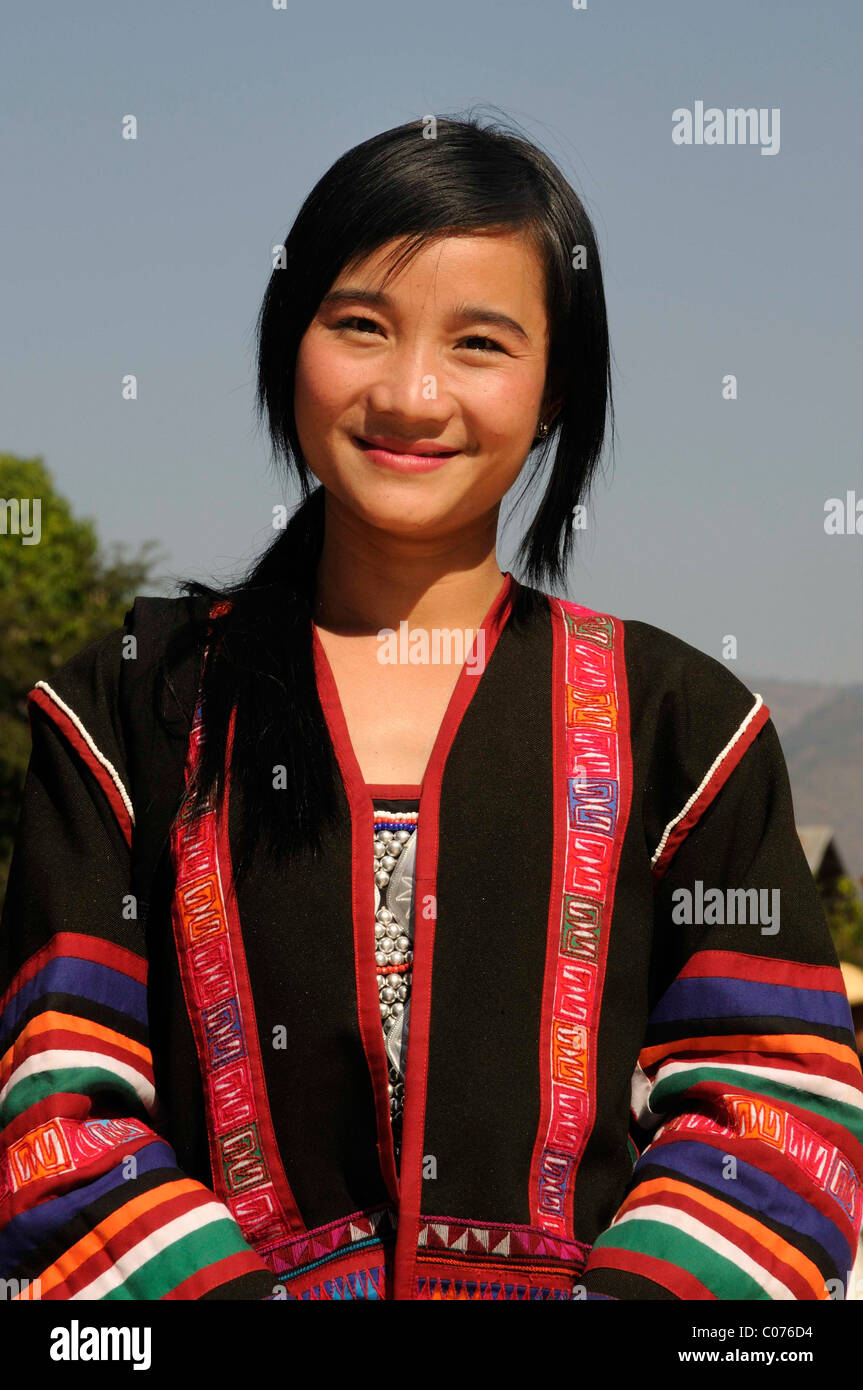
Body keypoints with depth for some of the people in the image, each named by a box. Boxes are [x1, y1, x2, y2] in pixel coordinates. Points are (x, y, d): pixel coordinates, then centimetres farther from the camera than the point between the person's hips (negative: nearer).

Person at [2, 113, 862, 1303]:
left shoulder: (679, 722, 9)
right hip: (244, 1270, 3)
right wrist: (226, 1289, -13)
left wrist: (638, 1286, -13)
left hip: (572, 1276, -2)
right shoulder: (135, 708, 9)